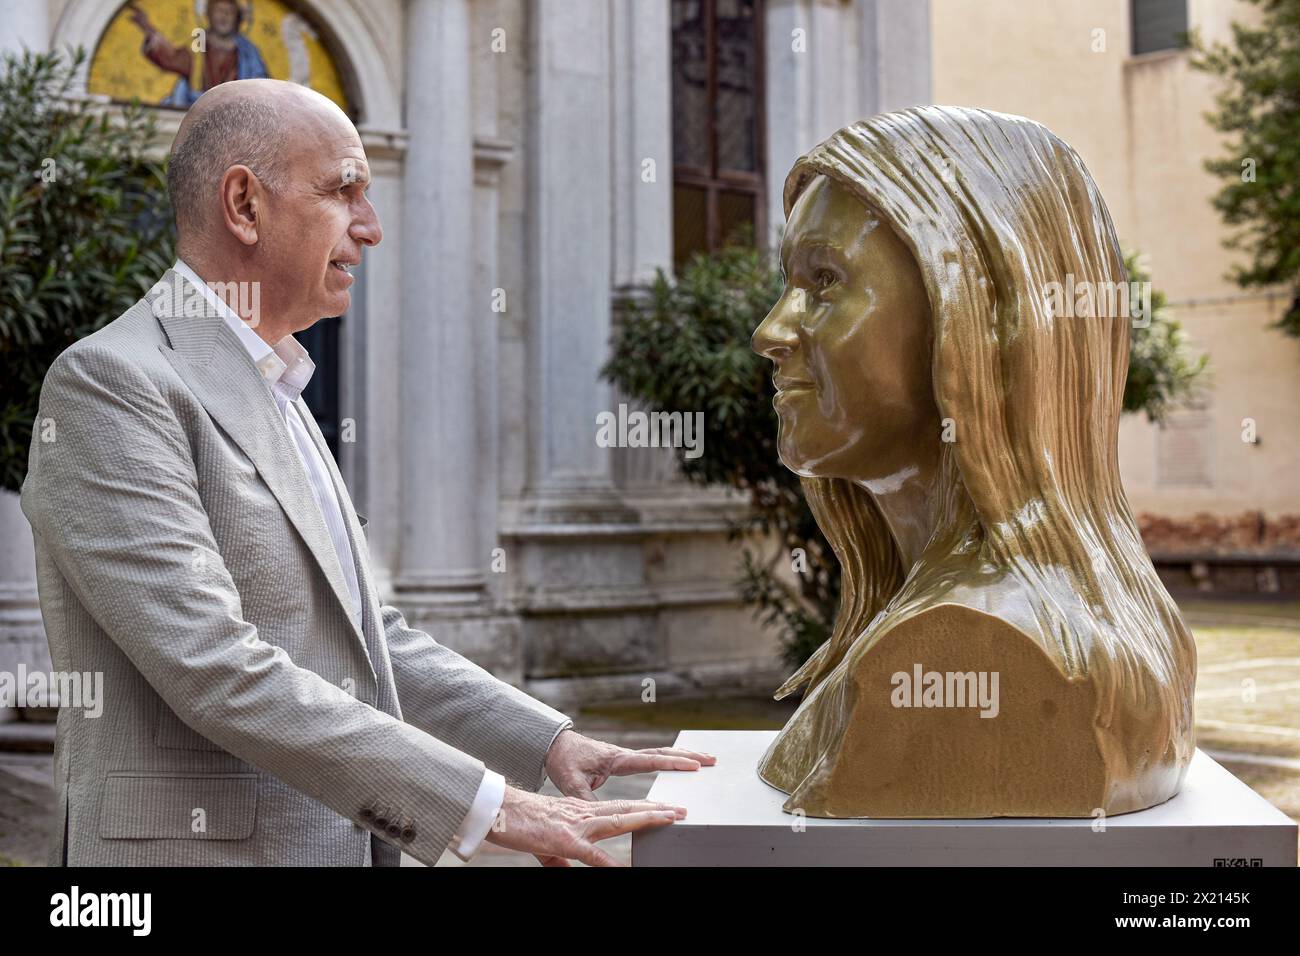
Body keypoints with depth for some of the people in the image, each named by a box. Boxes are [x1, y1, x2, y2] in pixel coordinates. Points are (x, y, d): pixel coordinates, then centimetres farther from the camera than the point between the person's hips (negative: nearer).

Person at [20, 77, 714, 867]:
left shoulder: (277, 397, 14)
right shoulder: (108, 383, -14)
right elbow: (214, 671, -22)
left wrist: (553, 743, 3)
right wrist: (488, 804, -22)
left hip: (342, 840, 8)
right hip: (197, 843, -8)